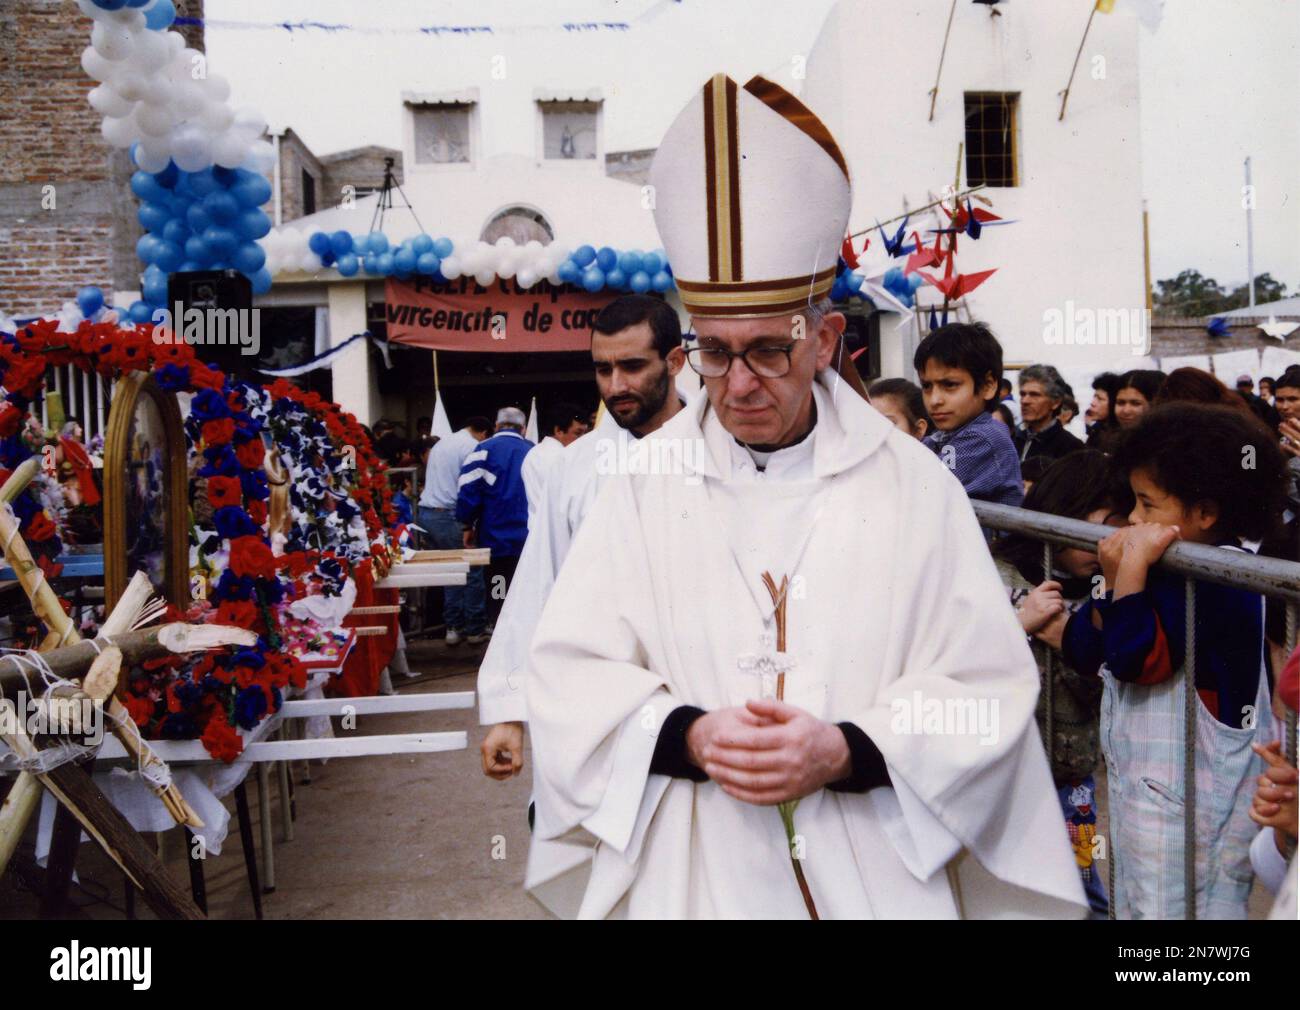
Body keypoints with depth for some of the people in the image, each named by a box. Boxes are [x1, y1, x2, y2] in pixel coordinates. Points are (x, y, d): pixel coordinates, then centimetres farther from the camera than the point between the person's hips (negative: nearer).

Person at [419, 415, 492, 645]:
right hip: (449, 513, -9)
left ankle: (453, 628, 15)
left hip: (425, 512, 9)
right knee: (472, 572, 0)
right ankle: (476, 630, 4)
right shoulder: (472, 447, -7)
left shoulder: (442, 443, 20)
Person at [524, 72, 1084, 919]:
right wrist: (688, 736, -19)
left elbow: (987, 687, -5)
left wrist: (846, 752, -18)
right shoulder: (646, 484, -3)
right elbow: (570, 674, -3)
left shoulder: (911, 485, -5)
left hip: (876, 874, 0)